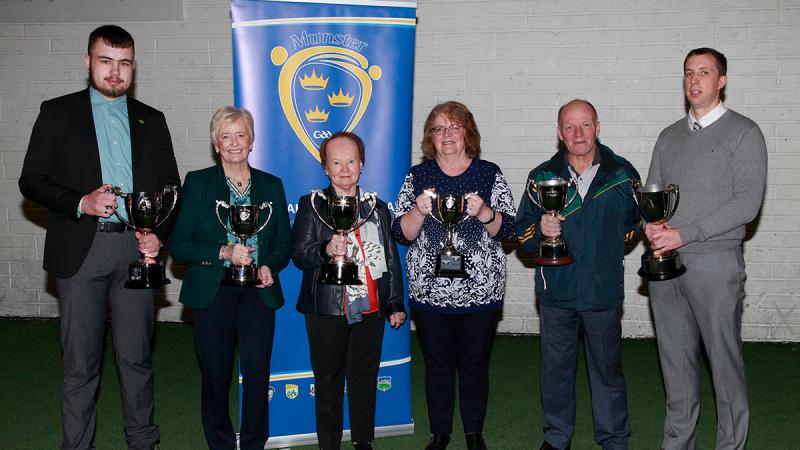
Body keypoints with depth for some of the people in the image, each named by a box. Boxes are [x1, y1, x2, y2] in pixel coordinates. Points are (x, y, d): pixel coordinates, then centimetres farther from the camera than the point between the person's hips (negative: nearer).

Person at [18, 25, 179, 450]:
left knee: (136, 357, 9)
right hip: (81, 251, -2)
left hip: (137, 247, 2)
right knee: (80, 362, 6)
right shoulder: (57, 112, 6)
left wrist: (158, 234, -3)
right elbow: (31, 180, 2)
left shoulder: (151, 121, 13)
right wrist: (80, 203, -15)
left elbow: (170, 187, 13)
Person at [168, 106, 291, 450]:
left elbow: (284, 244, 14)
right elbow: (178, 244, -1)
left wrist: (269, 266, -7)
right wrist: (223, 252, -14)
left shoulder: (271, 186, 11)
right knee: (215, 374, 4)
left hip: (258, 292, 1)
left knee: (257, 372, -4)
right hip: (212, 293, -1)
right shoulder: (197, 183, 4)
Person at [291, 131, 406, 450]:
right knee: (329, 379, 6)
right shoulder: (311, 206, 3)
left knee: (365, 376, 11)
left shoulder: (377, 208, 13)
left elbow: (391, 259, 14)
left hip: (371, 307, 3)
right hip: (327, 310, -3)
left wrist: (396, 304, 11)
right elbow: (298, 254, -5)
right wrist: (326, 250, -26)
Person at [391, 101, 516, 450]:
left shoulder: (490, 174, 3)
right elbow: (402, 233, 1)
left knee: (475, 362, 10)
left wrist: (484, 212, -20)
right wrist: (419, 210, -18)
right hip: (430, 290, 1)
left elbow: (506, 229, -1)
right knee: (438, 363, 11)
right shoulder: (417, 176, 4)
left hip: (480, 291, 0)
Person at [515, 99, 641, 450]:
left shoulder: (622, 174, 1)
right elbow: (521, 232, 0)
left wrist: (607, 250, 10)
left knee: (607, 368, 9)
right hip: (556, 290, 1)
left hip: (604, 290, -1)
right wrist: (540, 229, -20)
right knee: (556, 367, 11)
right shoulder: (542, 176, 2)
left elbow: (633, 222, 16)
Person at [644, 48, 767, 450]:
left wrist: (683, 234, -18)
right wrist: (651, 226, -7)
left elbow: (747, 202, -12)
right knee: (675, 358, 13)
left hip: (715, 262, -5)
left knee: (724, 361, 3)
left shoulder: (743, 133, -3)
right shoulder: (670, 136, 14)